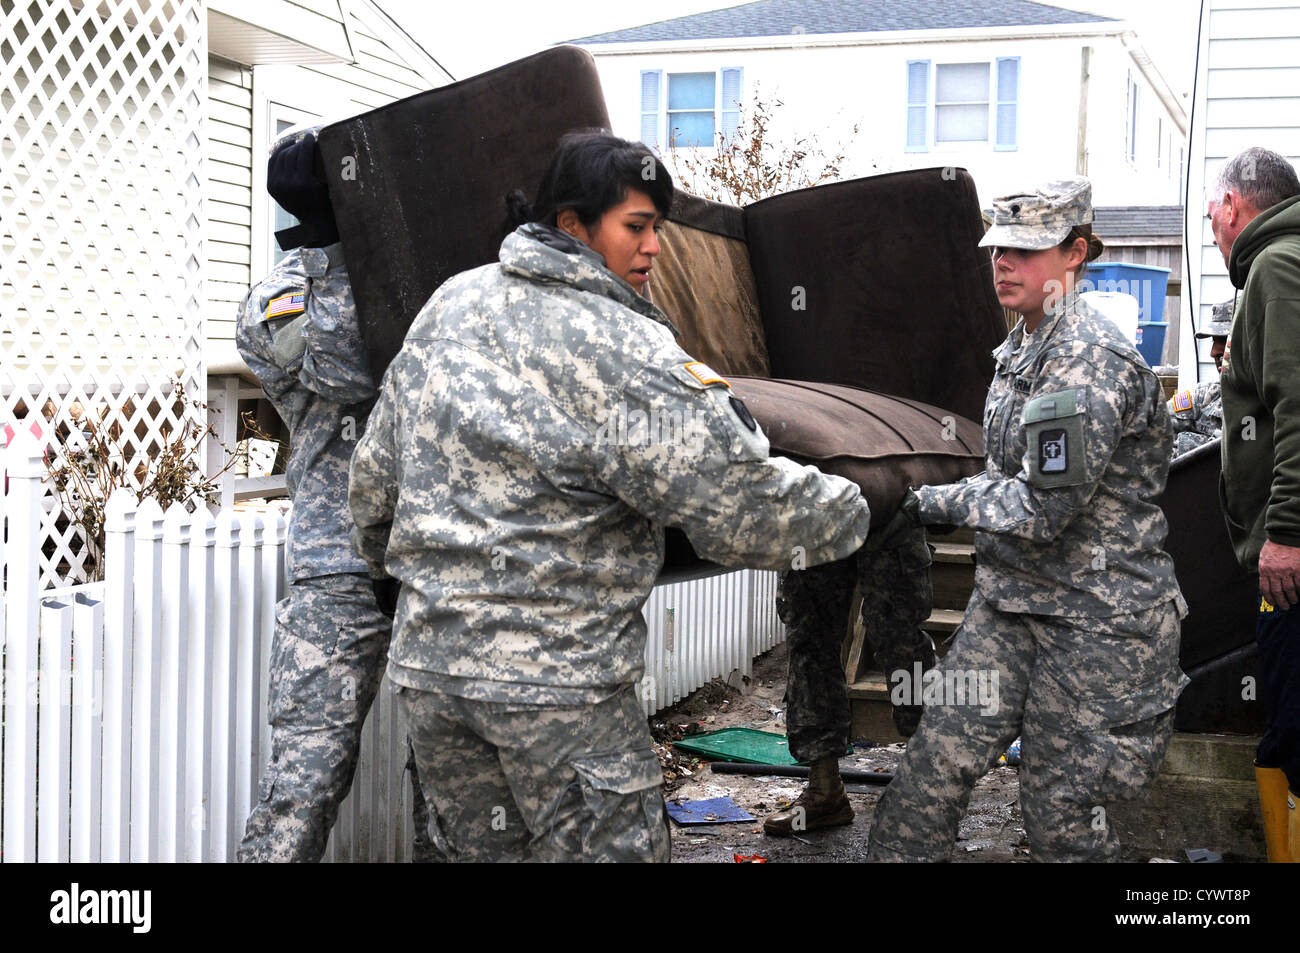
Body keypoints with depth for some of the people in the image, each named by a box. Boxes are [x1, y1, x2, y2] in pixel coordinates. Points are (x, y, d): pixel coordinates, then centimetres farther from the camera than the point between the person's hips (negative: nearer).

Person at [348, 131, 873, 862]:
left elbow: (377, 471, 17)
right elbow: (743, 506, -16)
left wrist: (384, 554, 36)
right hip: (558, 675, -7)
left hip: (430, 661, 7)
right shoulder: (626, 354, -14)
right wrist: (849, 513, 3)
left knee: (481, 848, 18)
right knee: (610, 847, 5)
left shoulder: (448, 307, 8)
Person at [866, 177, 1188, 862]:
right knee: (936, 762, 2)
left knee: (1058, 808, 3)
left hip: (1095, 614, -8)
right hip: (1009, 599, 8)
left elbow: (1044, 508, -24)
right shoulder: (1023, 345, 10)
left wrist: (938, 503, -12)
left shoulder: (1093, 362, -20)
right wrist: (970, 499, 6)